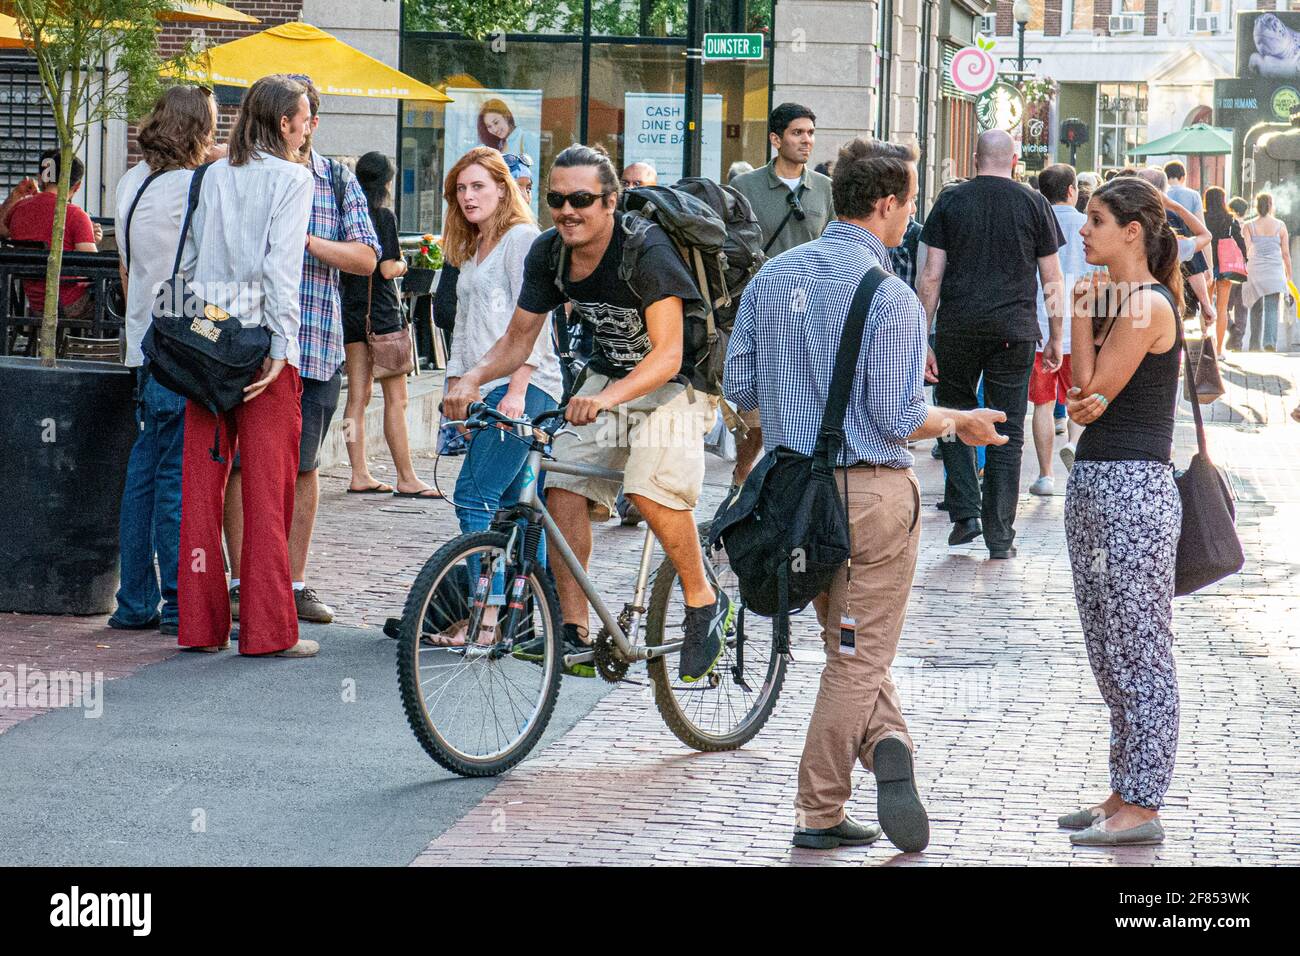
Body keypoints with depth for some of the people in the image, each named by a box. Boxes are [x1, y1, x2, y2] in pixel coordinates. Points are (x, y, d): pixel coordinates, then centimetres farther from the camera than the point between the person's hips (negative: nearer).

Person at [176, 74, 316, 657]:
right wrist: (281, 346, -15)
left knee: (201, 482, 7)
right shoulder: (292, 179, -5)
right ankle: (268, 629, 1)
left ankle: (201, 623, 10)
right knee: (268, 486, 0)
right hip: (260, 336, -5)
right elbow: (281, 267, -14)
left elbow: (188, 260, 10)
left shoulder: (214, 176, 11)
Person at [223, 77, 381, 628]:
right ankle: (241, 581, 6)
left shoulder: (340, 182, 9)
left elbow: (367, 258, 1)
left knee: (304, 465, 8)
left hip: (316, 344, 2)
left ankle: (295, 582, 16)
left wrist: (309, 242, -14)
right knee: (242, 463, -2)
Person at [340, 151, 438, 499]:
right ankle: (406, 478, -3)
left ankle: (360, 474, 8)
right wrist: (402, 265, 5)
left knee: (358, 395, 8)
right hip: (380, 312, -7)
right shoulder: (384, 216, -11)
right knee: (396, 398, -3)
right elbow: (387, 270, -16)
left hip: (349, 311, 7)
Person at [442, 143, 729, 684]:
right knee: (563, 488, -10)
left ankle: (705, 603, -8)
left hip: (676, 382, -7)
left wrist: (610, 396, -51)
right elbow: (517, 342, 0)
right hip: (607, 376, 7)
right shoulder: (549, 253, -7)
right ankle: (574, 634, -3)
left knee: (652, 488, -29)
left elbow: (668, 355, -34)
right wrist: (473, 379, -21)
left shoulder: (645, 250, -27)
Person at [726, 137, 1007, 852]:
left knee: (846, 641, 21)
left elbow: (739, 387, 6)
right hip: (872, 489, -6)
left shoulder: (773, 275, 3)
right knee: (862, 654, 6)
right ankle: (818, 814, 9)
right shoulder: (891, 297, -16)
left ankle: (884, 742, 3)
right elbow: (897, 420, -16)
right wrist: (959, 422, 2)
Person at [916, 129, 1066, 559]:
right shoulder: (1033, 204, 4)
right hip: (1014, 330, 0)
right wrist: (1055, 338, 13)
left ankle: (965, 514, 6)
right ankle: (999, 535, 5)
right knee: (1008, 432, 5)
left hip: (958, 328, 0)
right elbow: (1052, 278, 5)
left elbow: (931, 276, 0)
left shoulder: (950, 201, 3)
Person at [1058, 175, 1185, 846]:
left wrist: (1082, 315, -8)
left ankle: (1141, 808, 0)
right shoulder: (1116, 299, 15)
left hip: (1132, 487, -10)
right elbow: (1083, 402, 11)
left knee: (1140, 653, -4)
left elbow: (1092, 394, -13)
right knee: (1109, 654, 14)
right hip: (1095, 482, 10)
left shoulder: (1146, 304, -13)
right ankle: (1124, 793, 22)